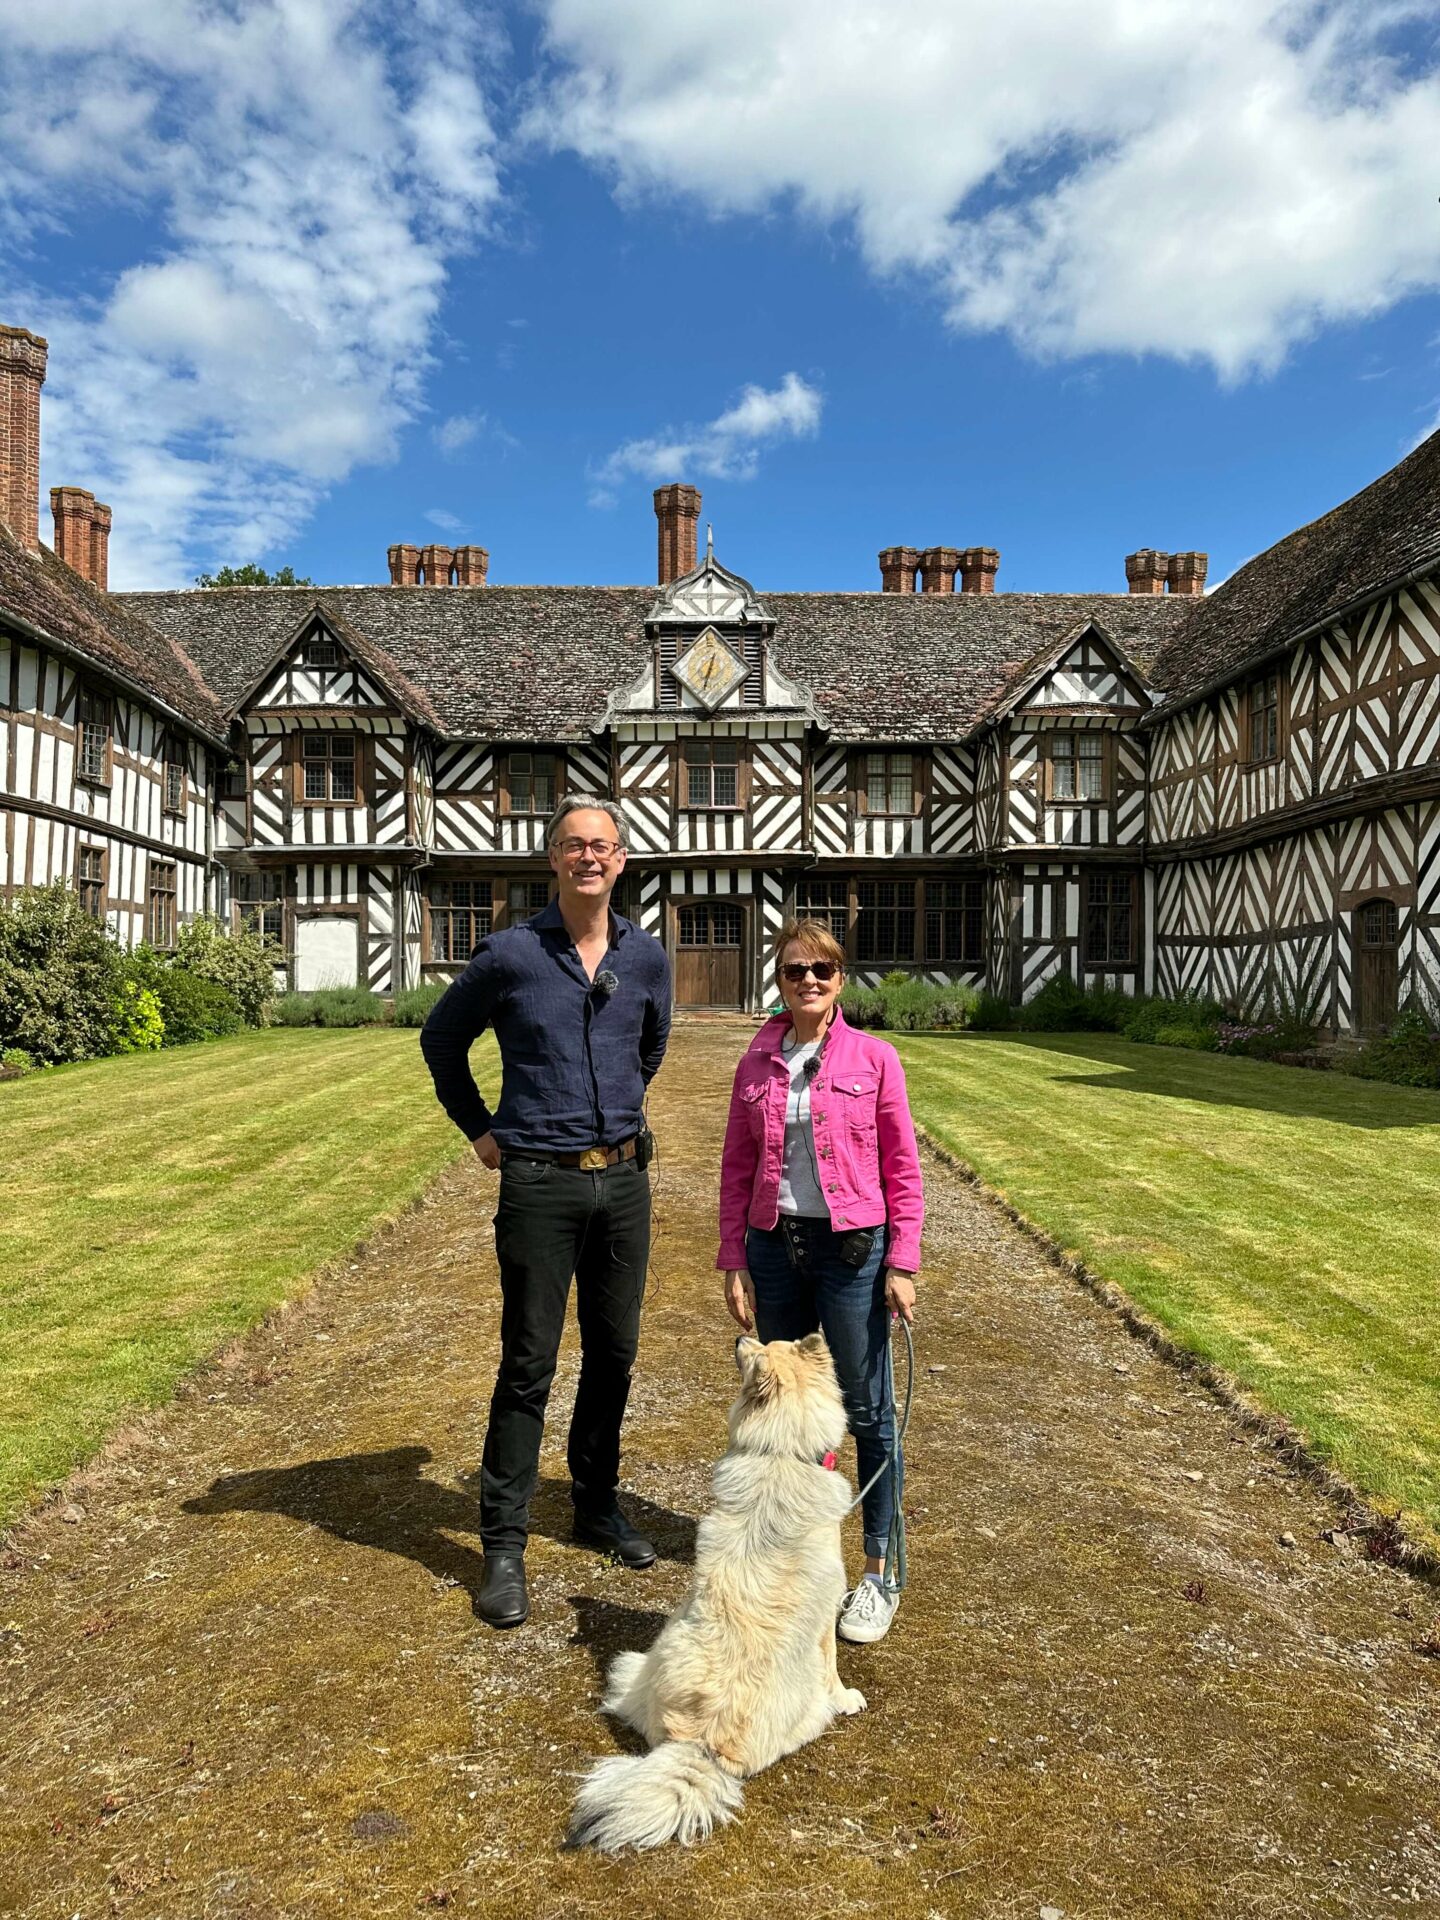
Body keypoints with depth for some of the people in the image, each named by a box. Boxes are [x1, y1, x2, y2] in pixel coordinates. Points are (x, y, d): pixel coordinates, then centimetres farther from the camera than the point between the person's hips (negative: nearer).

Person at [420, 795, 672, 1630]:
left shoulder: (648, 957, 3)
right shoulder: (510, 955, -7)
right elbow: (441, 1040, 8)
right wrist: (479, 1128, 6)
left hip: (624, 1179, 4)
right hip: (540, 1185, -4)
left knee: (614, 1355, 14)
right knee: (528, 1367, 1)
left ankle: (598, 1505, 33)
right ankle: (504, 1547, 13)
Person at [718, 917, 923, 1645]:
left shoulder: (873, 1059, -5)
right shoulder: (756, 1065, 3)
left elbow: (903, 1167, -3)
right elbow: (736, 1167, 7)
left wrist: (902, 1263, -7)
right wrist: (734, 1261, 4)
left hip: (852, 1248, -3)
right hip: (775, 1248, 3)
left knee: (866, 1412, 4)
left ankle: (878, 1573, 18)